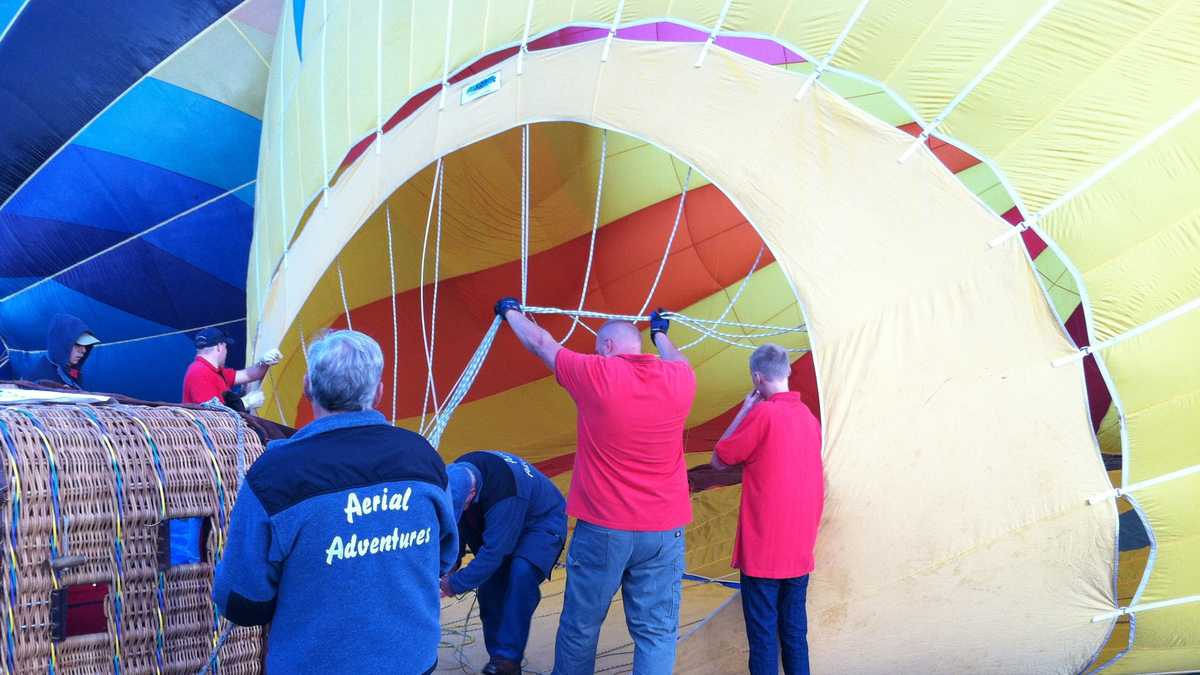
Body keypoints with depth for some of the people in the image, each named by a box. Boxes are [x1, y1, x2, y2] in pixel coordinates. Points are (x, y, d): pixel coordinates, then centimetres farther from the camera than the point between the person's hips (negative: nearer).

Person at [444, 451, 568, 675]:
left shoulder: (504, 489, -42)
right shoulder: (456, 476, -20)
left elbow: (494, 551, -37)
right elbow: (458, 526, -4)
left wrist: (457, 584, -29)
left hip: (542, 521, -7)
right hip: (498, 522, 7)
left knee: (522, 574, -28)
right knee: (490, 581, -5)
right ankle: (496, 654, 10)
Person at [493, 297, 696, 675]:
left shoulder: (594, 374, -7)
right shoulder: (680, 380, 1)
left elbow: (540, 343, 10)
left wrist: (511, 312, 29)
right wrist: (660, 333, 48)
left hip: (602, 529, -2)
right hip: (664, 531, 2)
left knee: (580, 627, 12)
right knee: (657, 632, 5)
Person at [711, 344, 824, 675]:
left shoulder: (763, 413, -13)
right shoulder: (809, 417, 9)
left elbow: (719, 460, -3)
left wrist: (744, 410, 2)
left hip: (763, 551, -7)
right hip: (800, 550, 7)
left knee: (763, 635, 0)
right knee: (795, 632, 14)